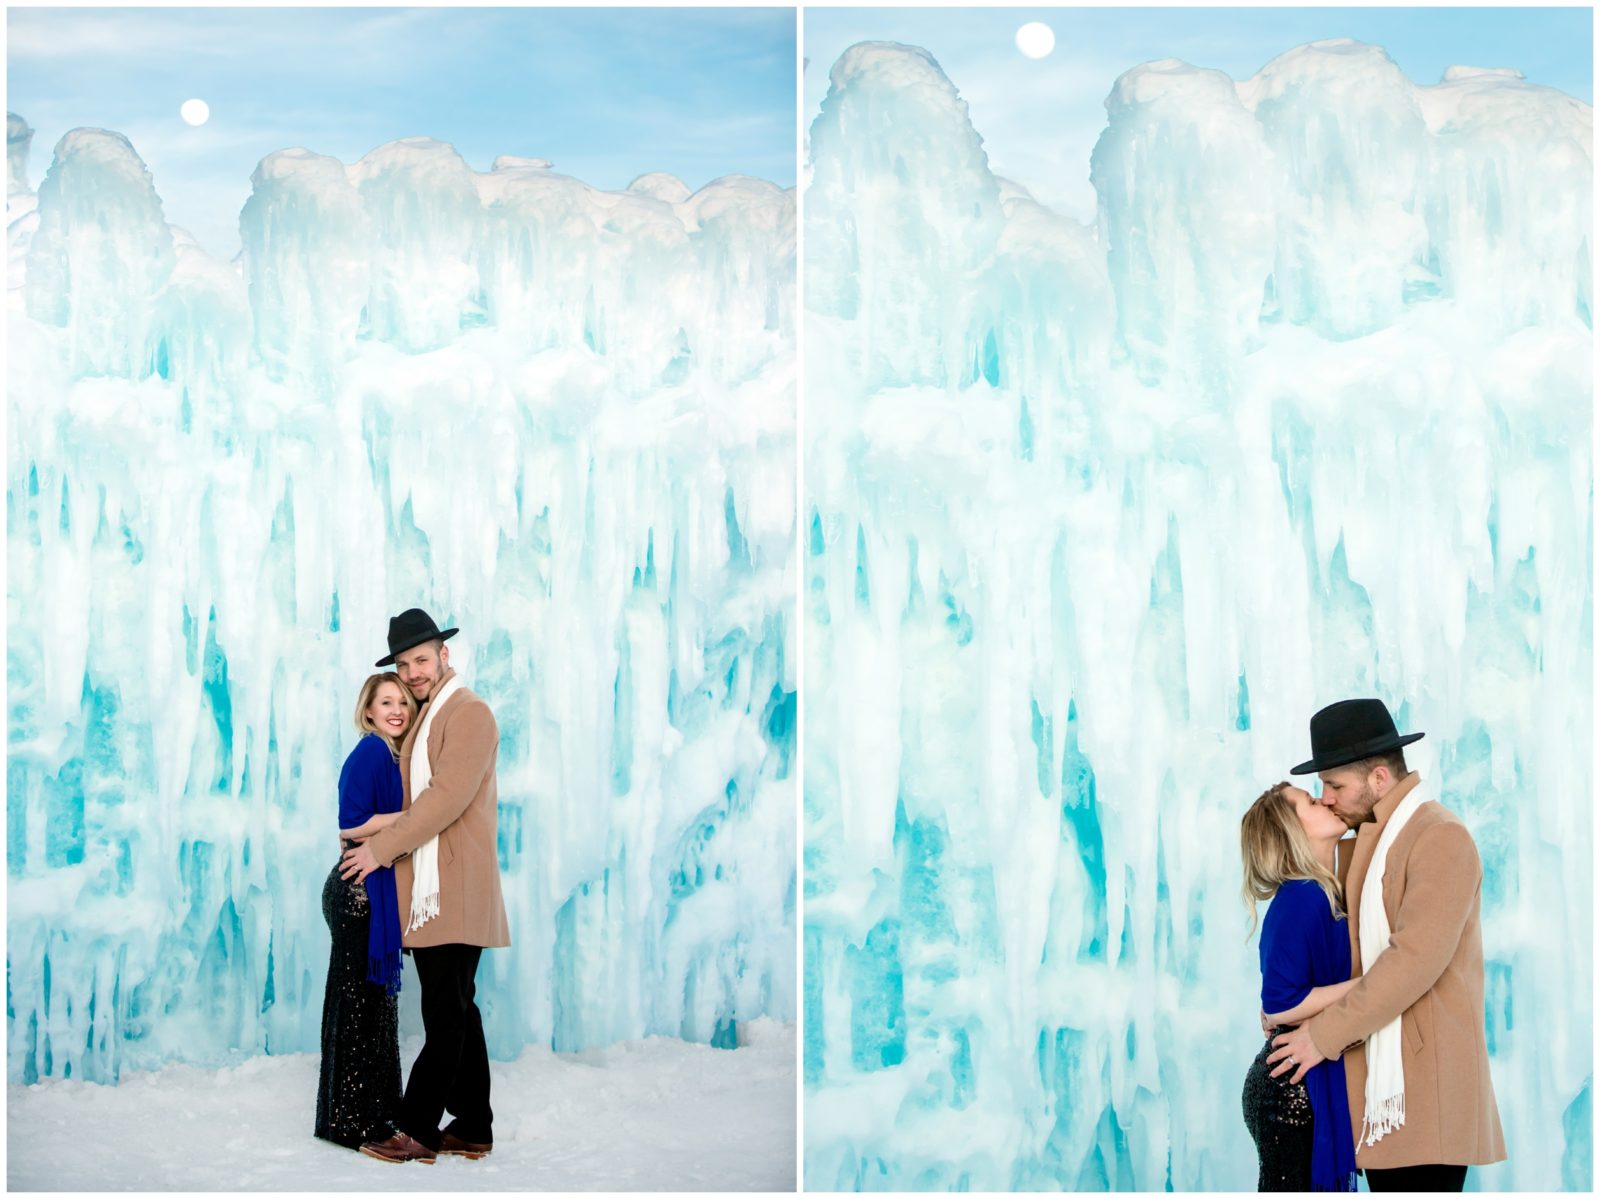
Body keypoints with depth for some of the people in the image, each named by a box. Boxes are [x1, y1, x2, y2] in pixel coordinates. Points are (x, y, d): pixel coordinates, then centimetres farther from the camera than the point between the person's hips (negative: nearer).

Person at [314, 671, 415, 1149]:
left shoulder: (393, 755, 13)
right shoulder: (369, 753, -14)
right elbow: (351, 825, -21)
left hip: (378, 891, 9)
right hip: (358, 891, -9)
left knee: (376, 999, 14)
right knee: (357, 1002, -3)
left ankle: (374, 1110, 22)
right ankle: (349, 1121, 5)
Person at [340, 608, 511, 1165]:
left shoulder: (469, 713, -9)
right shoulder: (425, 719, 20)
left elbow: (447, 798, -17)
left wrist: (382, 848, -12)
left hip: (455, 893, -9)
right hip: (426, 894, 9)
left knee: (446, 1015, -5)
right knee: (454, 1013, 10)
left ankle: (418, 1129, -3)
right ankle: (472, 1128, 15)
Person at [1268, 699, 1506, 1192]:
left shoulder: (1440, 837, -11)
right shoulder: (1370, 836, 16)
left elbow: (1416, 959, -19)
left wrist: (1324, 1035, -15)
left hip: (1426, 1076, -8)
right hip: (1378, 1076, 8)